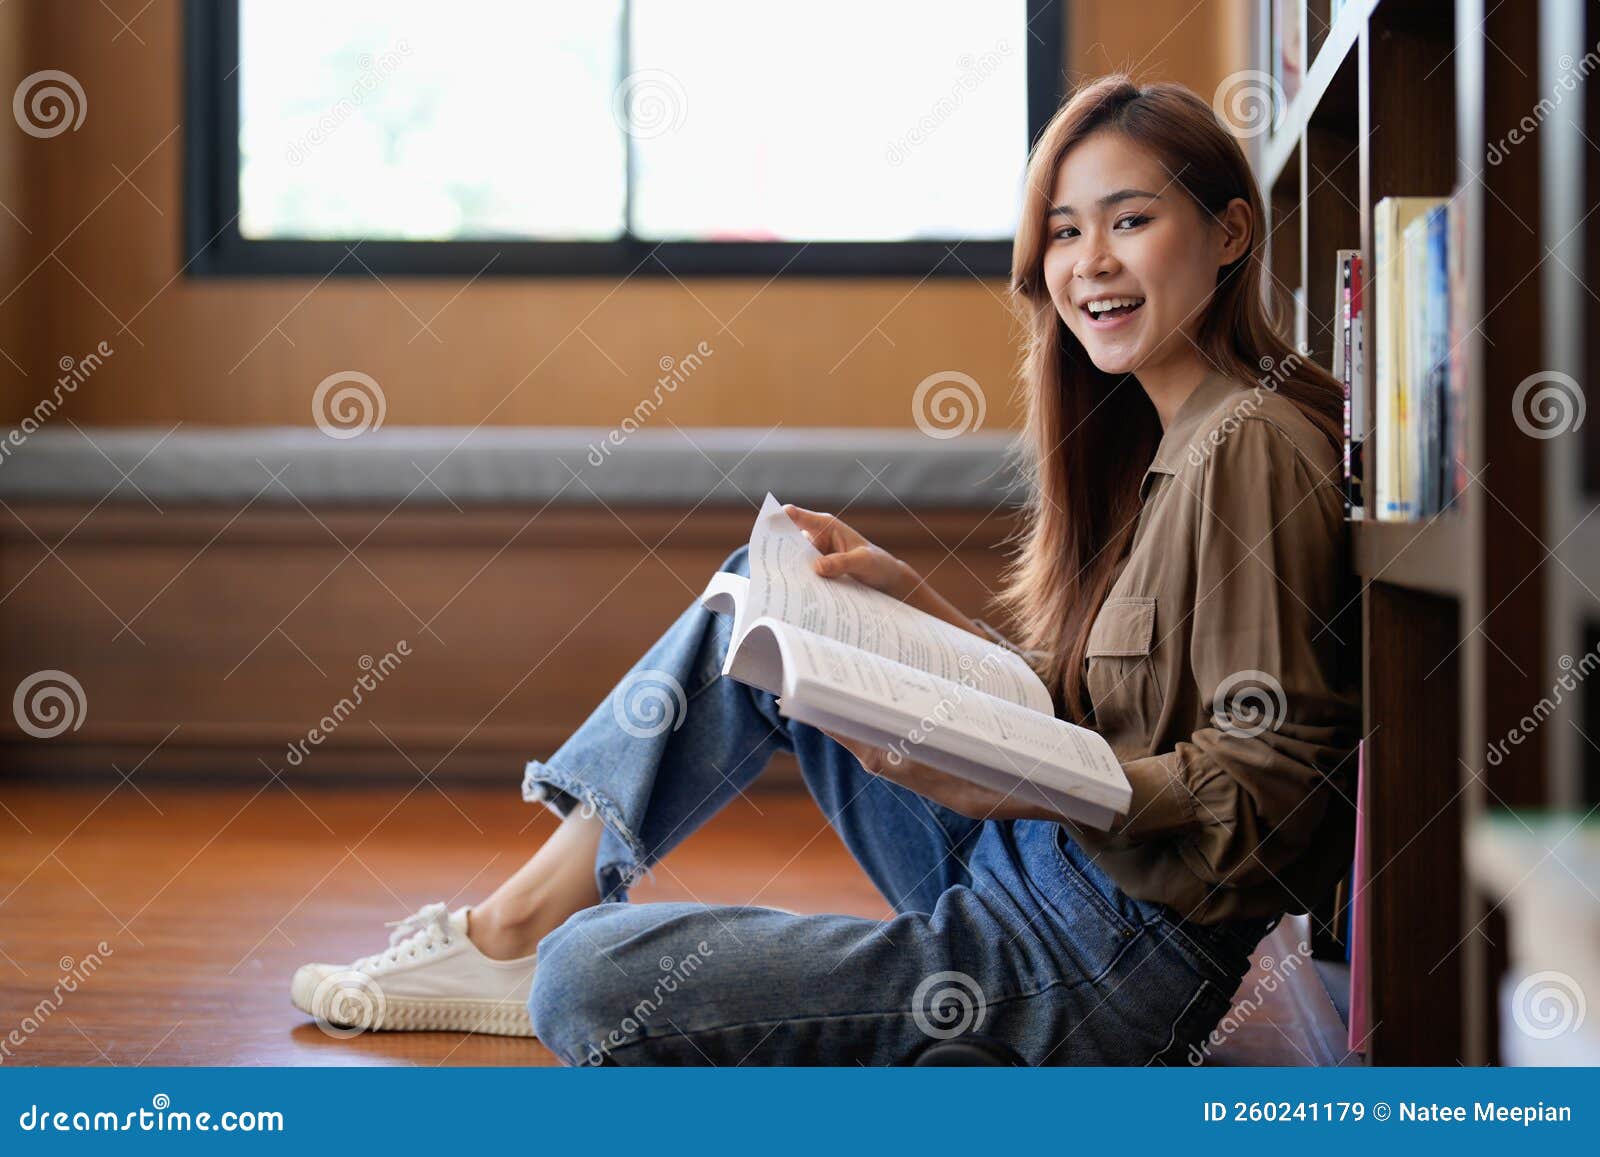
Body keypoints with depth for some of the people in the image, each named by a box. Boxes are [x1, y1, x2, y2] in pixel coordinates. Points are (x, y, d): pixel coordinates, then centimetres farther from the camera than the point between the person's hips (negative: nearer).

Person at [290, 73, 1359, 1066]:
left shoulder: (1250, 447, -17)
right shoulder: (1146, 434, 11)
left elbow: (1271, 790, -21)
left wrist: (1014, 786, -33)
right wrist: (899, 593, 5)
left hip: (1108, 959, -9)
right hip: (1025, 866, 9)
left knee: (588, 982, -20)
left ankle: (545, 949, 16)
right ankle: (522, 918, 13)